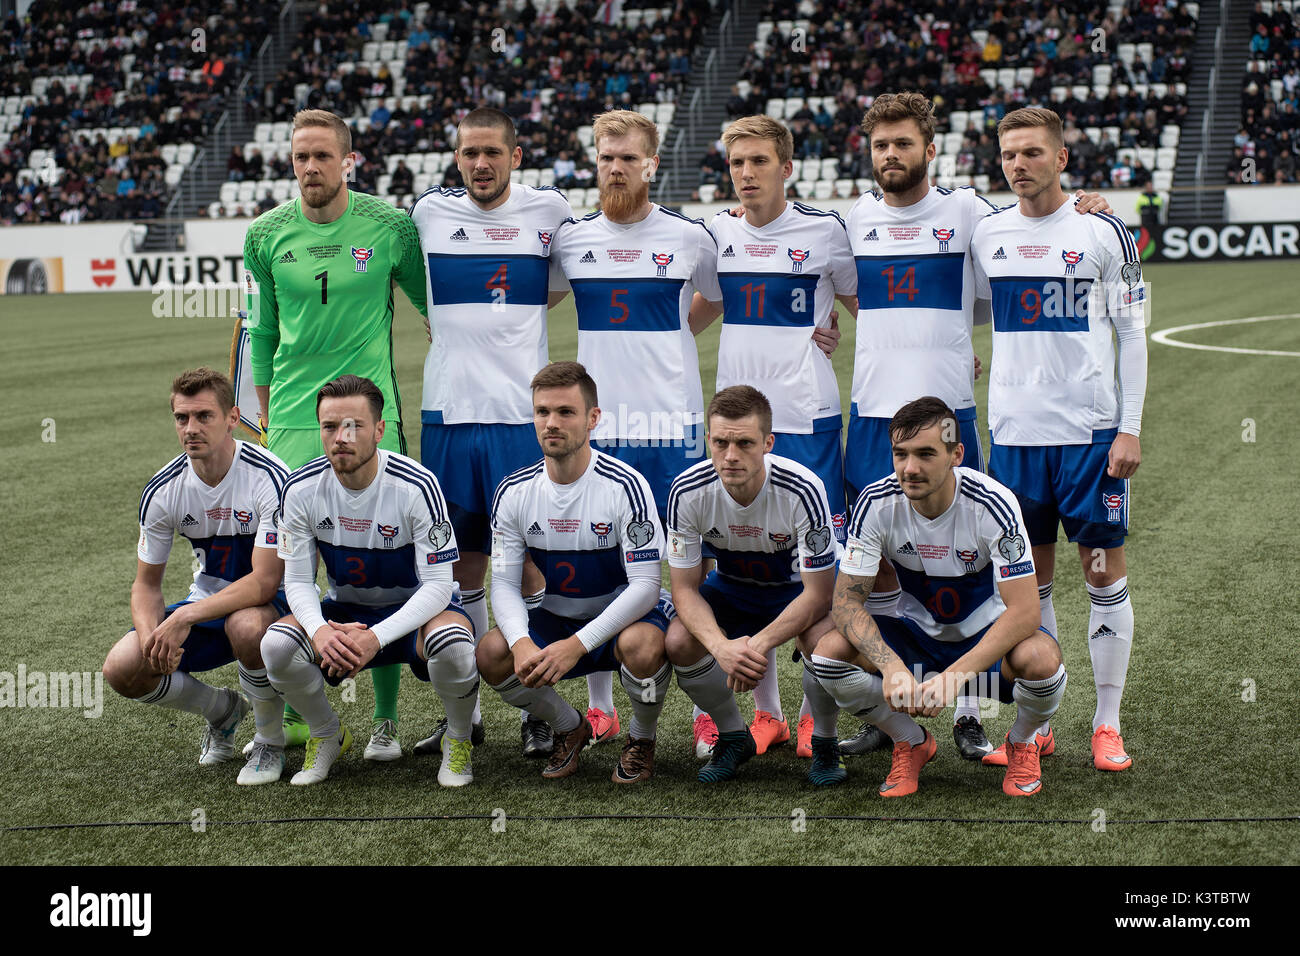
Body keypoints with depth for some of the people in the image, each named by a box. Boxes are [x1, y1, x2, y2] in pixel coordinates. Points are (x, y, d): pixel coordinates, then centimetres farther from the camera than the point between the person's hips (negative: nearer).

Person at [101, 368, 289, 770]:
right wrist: (151, 635, -21)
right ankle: (223, 710, 13)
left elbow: (264, 582, -27)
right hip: (207, 606, 5)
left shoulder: (270, 478, -23)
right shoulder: (162, 490, -7)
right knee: (122, 668, -17)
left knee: (246, 626, -40)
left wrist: (183, 618, -34)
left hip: (271, 602, -5)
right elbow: (146, 583, 2)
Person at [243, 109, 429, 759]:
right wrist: (266, 416, 13)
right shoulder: (266, 234, 4)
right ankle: (296, 712, 17)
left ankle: (386, 718, 6)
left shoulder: (390, 226, -2)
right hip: (293, 419, 2)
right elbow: (260, 331, 13)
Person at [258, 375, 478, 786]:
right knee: (276, 644, -25)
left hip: (417, 608, -3)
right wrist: (320, 630, -30)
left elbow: (438, 585, -22)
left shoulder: (416, 486, -23)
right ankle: (327, 735, 5)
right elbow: (298, 581, -7)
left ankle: (458, 740, -5)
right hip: (344, 611, 3)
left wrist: (376, 637, -36)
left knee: (452, 643, -37)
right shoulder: (301, 490, -12)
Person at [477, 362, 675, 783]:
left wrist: (576, 645, -33)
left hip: (626, 614, -4)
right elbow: (504, 584, -7)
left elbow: (645, 585, -23)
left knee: (643, 646, -37)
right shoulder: (514, 493, -8)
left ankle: (642, 738, -2)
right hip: (557, 618, 4)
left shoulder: (625, 486, -21)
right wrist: (521, 642, -29)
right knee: (491, 654, -23)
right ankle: (569, 728, 7)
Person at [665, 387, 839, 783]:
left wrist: (757, 645, -37)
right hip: (731, 585, 3)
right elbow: (685, 587, -16)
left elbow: (818, 592, -24)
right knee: (679, 642, -26)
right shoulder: (688, 492, -24)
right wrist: (721, 646, -36)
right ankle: (733, 736, 3)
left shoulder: (802, 490, -31)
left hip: (797, 586, -3)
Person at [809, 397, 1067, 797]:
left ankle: (1024, 741, 2)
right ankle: (911, 743, 4)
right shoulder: (876, 503, -18)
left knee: (1040, 658, -36)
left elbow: (1024, 610, -30)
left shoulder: (993, 504, -26)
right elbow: (846, 600, -18)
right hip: (915, 633, 2)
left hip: (986, 635, -2)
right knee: (828, 653, -25)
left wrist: (953, 676, -41)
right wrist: (891, 665, -38)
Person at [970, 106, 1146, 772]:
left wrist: (1130, 429, -7)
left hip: (1090, 429, -3)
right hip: (1015, 431, 3)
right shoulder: (987, 234, 6)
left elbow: (1131, 334, -1)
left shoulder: (1104, 232, -3)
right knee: (1029, 578, 8)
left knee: (1104, 572, 1)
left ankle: (1107, 723, 10)